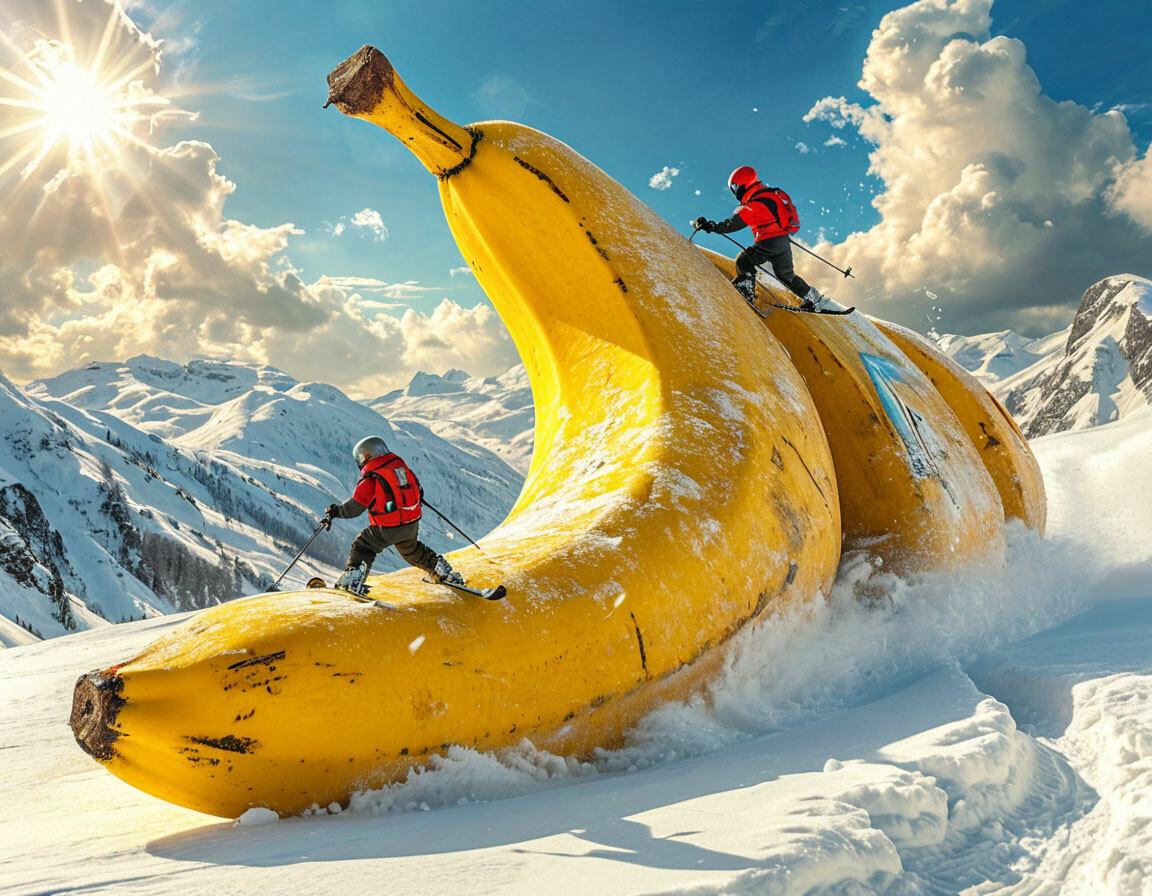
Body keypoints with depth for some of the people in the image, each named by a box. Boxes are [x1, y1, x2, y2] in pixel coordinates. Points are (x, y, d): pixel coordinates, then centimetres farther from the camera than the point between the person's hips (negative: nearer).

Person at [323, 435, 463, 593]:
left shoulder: (370, 477, -12)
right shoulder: (400, 464, 7)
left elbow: (355, 507, -13)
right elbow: (418, 490, 17)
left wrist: (335, 512, 2)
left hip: (387, 530, -6)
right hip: (412, 525, 7)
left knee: (362, 547, 11)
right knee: (411, 550, 31)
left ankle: (352, 581, -4)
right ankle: (446, 573, 34)